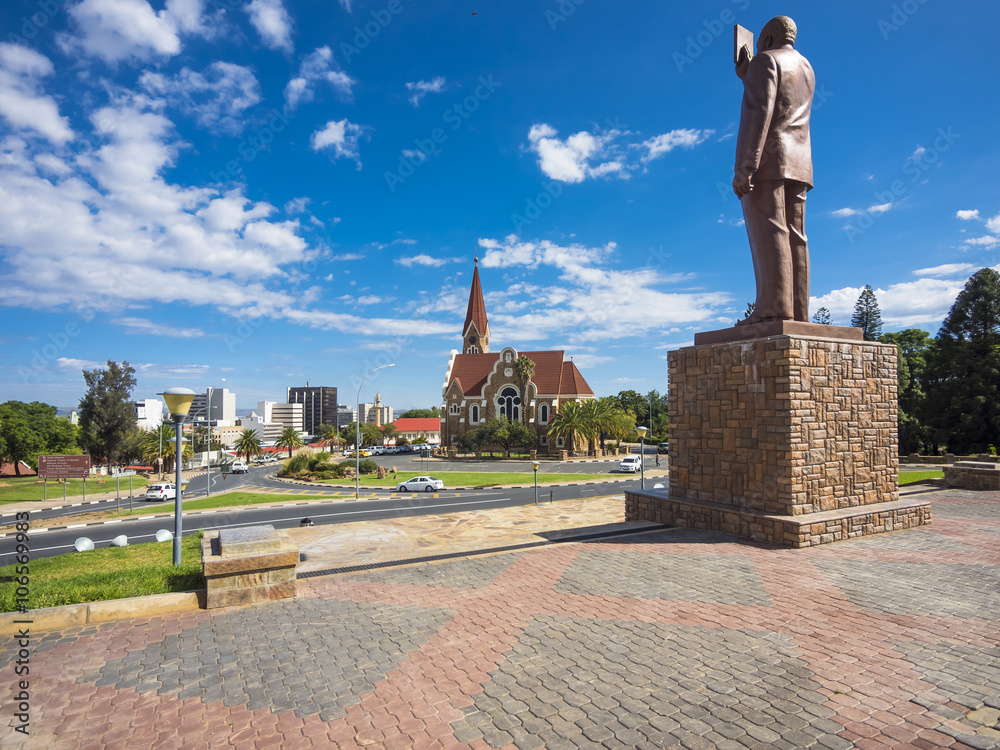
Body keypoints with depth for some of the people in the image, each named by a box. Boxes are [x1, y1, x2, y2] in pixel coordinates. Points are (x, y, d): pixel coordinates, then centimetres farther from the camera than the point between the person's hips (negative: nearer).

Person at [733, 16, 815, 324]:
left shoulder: (765, 60, 2)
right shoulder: (806, 69, 27)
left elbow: (758, 113, -13)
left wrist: (743, 167, -21)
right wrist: (747, 76, 35)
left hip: (767, 160, -8)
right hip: (798, 163, 8)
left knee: (768, 231, -17)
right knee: (794, 237, -1)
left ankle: (774, 309, -26)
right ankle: (797, 315, -7)